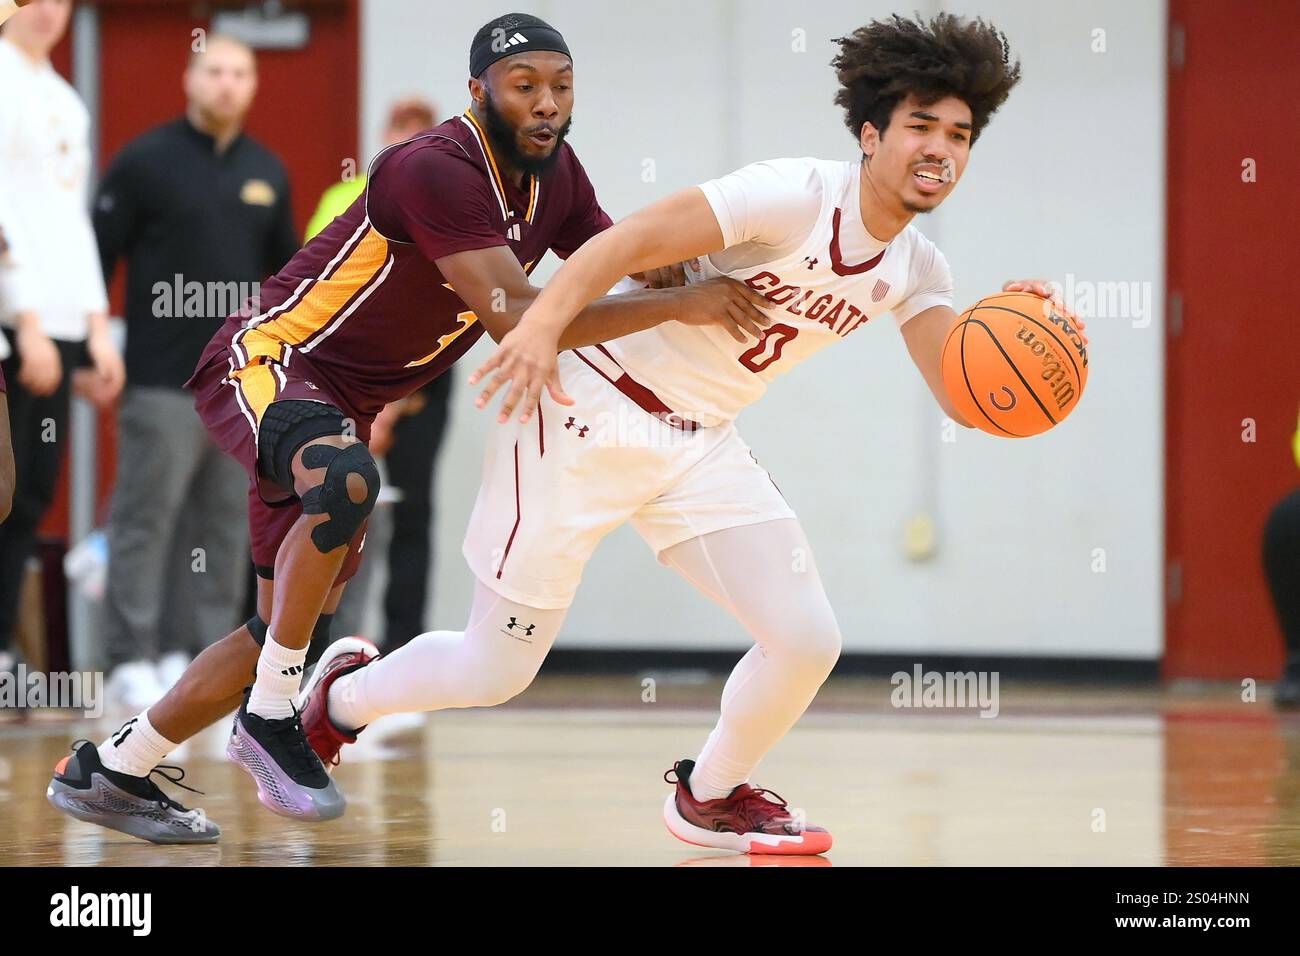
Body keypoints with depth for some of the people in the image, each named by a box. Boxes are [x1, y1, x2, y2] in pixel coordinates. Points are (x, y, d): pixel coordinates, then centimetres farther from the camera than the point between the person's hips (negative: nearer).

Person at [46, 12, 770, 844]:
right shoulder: (436, 170, -27)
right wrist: (678, 305, -35)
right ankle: (270, 719, -25)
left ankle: (108, 772, 24)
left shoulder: (555, 175, 0)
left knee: (298, 628, 11)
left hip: (346, 405, 10)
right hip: (267, 358, -10)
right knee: (347, 482, -40)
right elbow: (514, 318, -33)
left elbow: (627, 269, 11)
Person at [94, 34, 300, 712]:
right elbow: (97, 257, -4)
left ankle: (202, 654, 10)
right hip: (163, 381, -5)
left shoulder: (267, 174, 13)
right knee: (146, 517, -7)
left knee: (224, 528, 5)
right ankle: (132, 661, -5)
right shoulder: (145, 162, -3)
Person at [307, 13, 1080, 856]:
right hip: (591, 414, -6)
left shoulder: (916, 271, 1)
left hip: (702, 446, 6)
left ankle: (710, 796, 19)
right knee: (495, 670, 0)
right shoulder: (796, 196, -21)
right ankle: (345, 696, 32)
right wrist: (544, 324, -40)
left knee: (807, 638, -10)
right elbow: (633, 240, -26)